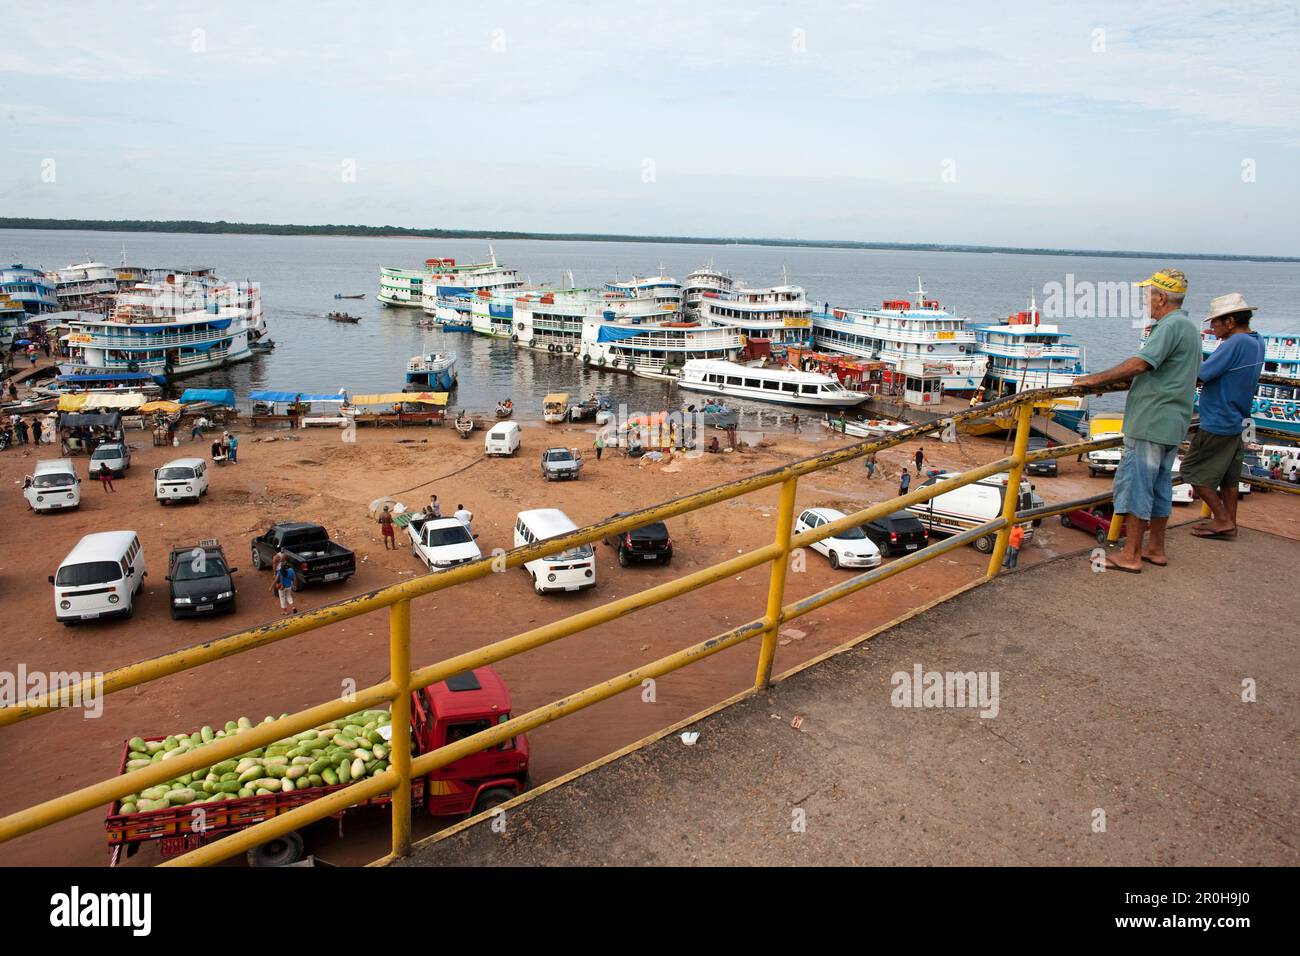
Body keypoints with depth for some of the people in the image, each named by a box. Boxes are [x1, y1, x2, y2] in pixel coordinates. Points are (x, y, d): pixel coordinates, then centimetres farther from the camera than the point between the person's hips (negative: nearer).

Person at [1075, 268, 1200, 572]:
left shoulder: (1171, 325, -15)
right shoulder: (1188, 326, 19)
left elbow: (1140, 364, -26)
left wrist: (1096, 379, -19)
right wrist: (1112, 379, 15)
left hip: (1151, 422, -10)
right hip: (1171, 423, 10)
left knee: (1134, 483, -6)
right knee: (1159, 484, 16)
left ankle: (1130, 556, -3)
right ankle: (1156, 549, 24)